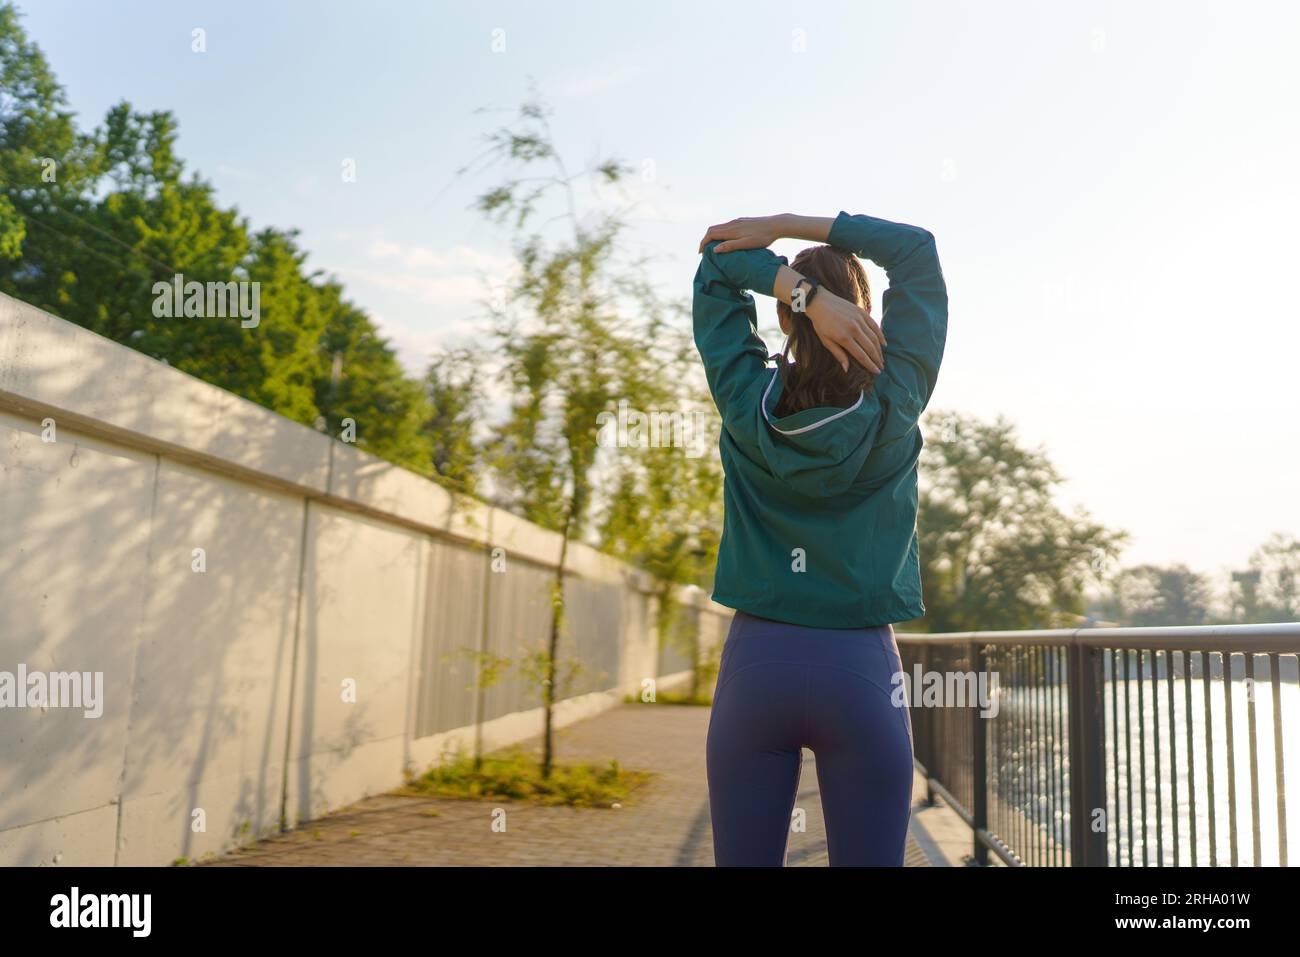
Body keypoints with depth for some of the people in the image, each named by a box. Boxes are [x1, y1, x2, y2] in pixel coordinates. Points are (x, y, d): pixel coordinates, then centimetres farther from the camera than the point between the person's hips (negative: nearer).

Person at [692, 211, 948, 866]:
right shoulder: (894, 407, -4)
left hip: (755, 662, 1)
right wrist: (785, 225, 2)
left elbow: (718, 261, 8)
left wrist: (803, 290, -8)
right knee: (870, 857, 7)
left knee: (744, 859, 8)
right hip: (861, 667, -1)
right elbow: (916, 249, 6)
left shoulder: (745, 402, -3)